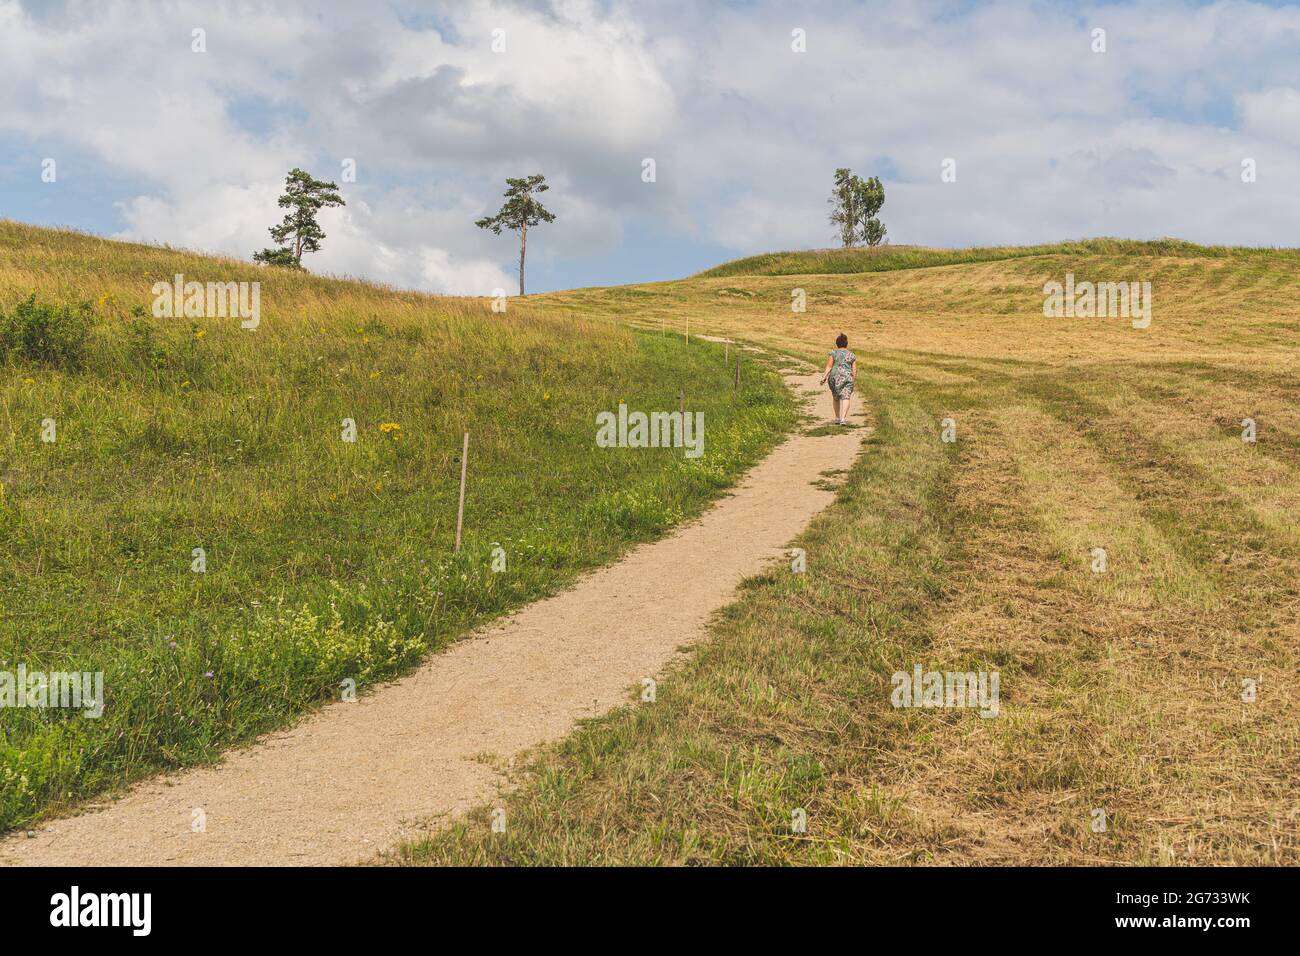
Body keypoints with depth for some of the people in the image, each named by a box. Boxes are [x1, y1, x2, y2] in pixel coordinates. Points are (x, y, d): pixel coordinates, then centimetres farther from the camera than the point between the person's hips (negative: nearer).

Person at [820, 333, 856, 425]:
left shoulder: (833, 353, 4)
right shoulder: (851, 355, 8)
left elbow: (829, 366, -7)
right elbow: (854, 369, 7)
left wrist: (824, 376, -10)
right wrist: (854, 379, 20)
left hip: (834, 377, 1)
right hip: (847, 377, -1)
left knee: (836, 397, 19)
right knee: (846, 398, -7)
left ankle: (837, 418, 23)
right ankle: (843, 418, -24)